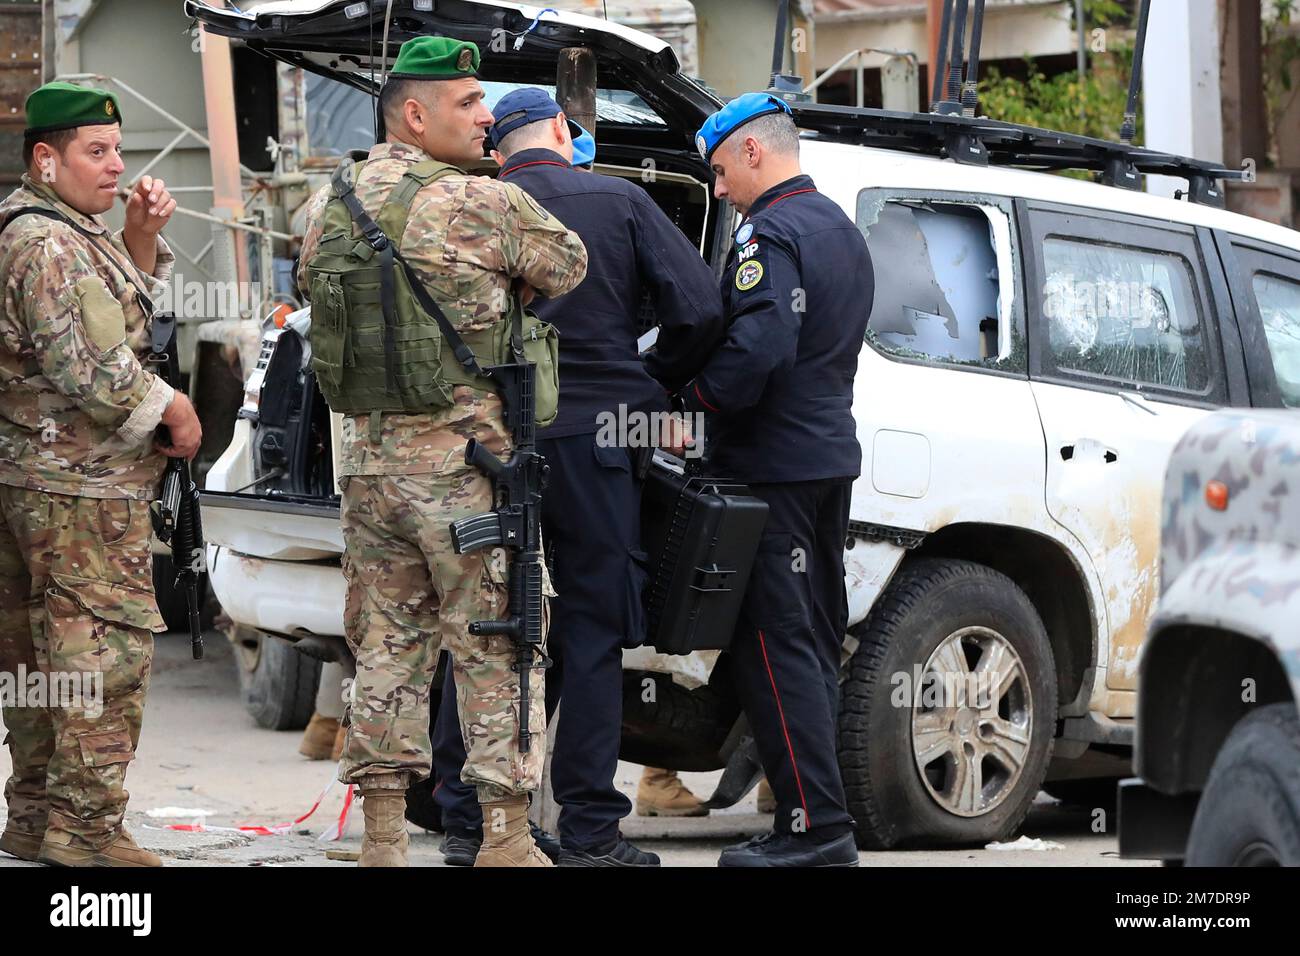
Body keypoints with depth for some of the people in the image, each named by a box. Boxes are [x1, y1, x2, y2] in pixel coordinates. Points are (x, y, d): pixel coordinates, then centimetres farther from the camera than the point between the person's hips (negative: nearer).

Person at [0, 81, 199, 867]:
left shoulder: (71, 234, 18)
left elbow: (130, 308, 28)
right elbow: (88, 366, -22)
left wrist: (141, 238, 11)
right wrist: (171, 409, -9)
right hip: (82, 485, -11)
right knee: (109, 647, -10)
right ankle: (87, 826, -10)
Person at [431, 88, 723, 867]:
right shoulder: (620, 202, 0)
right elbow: (700, 310, -5)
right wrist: (648, 387, 10)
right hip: (593, 443, -1)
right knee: (592, 634, 4)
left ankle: (466, 823, 11)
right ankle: (590, 831, 2)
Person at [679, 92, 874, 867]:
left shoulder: (772, 234, -15)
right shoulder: (842, 231, 18)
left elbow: (757, 350, -27)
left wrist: (695, 395, -12)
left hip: (773, 465, -10)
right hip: (831, 455, 10)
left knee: (776, 650, -9)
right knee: (814, 644, 14)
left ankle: (815, 825, -12)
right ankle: (821, 820, 17)